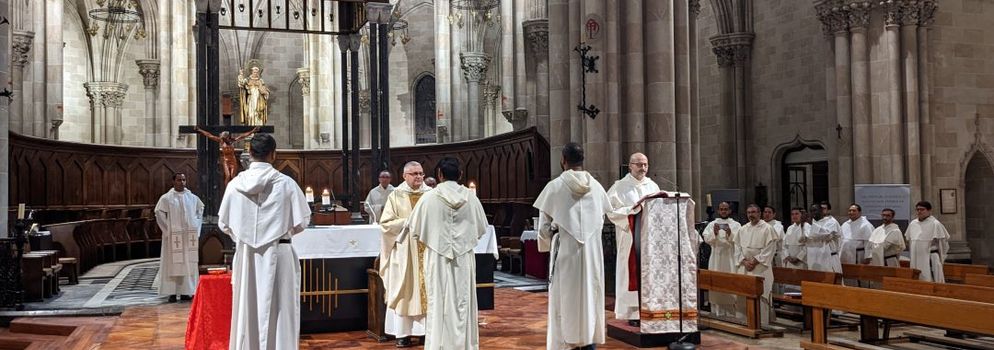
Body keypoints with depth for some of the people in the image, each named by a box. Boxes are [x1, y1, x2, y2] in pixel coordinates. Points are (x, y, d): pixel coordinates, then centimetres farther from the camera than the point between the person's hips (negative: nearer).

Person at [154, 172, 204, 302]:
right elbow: (159, 213, -3)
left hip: (189, 236, 4)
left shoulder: (192, 197, 7)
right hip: (174, 236, -3)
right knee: (173, 263, -1)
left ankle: (186, 291, 11)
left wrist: (196, 227, 10)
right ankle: (172, 292, 3)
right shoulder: (166, 198, -3)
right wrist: (168, 229, -6)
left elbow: (200, 209, 19)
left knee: (188, 263, 4)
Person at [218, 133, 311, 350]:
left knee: (247, 312, 11)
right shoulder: (286, 183, -9)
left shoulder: (235, 184, -2)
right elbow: (302, 221, -3)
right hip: (278, 255, -2)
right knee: (279, 312, 5)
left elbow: (223, 224, 5)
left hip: (246, 256, 3)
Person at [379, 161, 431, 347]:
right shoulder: (396, 196, 0)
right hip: (404, 252, -2)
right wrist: (406, 222, -15)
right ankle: (403, 332, 7)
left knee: (427, 290, 3)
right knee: (405, 292, 1)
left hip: (427, 250, 2)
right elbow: (385, 223, -3)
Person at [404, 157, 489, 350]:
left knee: (439, 305, 6)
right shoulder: (471, 197, -4)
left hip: (438, 259, -1)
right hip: (464, 259, 1)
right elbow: (481, 229, 6)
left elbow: (415, 230, -1)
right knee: (463, 302, 10)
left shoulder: (429, 197, -9)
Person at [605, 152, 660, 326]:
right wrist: (633, 209, -17)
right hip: (630, 237, -4)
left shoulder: (653, 186, 13)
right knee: (632, 272, -4)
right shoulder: (620, 187, -2)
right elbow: (612, 211, -9)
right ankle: (632, 313, 2)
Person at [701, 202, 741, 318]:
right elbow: (706, 239, -2)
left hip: (730, 259, -1)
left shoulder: (736, 225, 6)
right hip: (716, 259, 1)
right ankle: (717, 312, 7)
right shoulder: (712, 224, 10)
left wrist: (730, 234, -22)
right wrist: (714, 233, -20)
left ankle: (731, 313, 3)